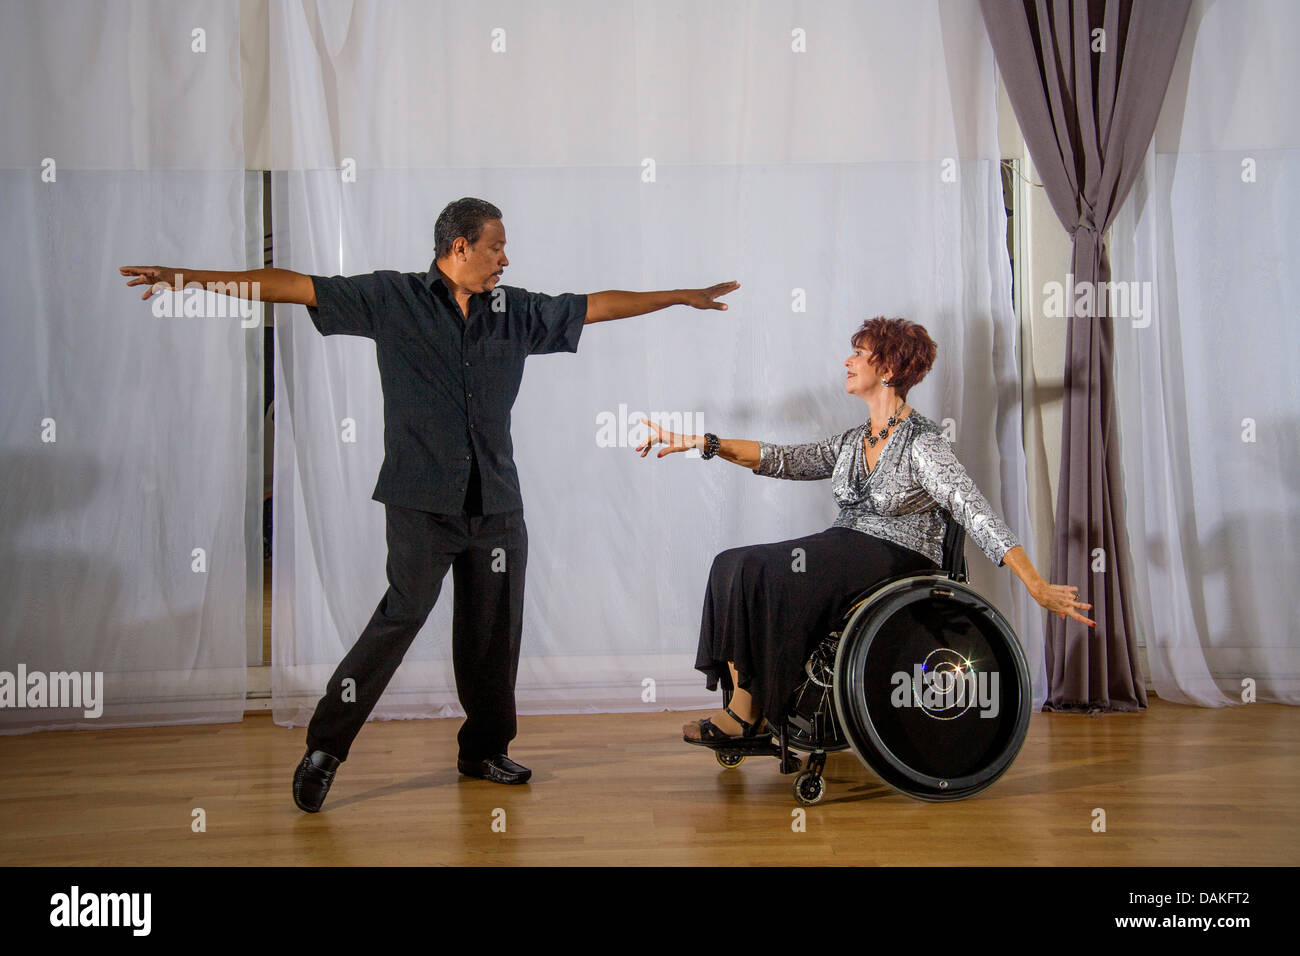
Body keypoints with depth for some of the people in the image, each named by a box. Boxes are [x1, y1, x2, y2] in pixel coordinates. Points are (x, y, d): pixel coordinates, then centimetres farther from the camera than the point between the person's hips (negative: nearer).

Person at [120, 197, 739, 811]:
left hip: (497, 502, 5)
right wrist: (190, 277, -4)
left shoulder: (517, 311, 13)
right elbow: (295, 286, 0)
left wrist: (683, 296, 23)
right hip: (421, 499, -4)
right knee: (404, 613, -11)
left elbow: (596, 305, 19)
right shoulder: (392, 298, 2)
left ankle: (484, 750, 25)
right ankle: (324, 747, 4)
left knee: (494, 628, 8)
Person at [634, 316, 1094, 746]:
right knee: (732, 566, -15)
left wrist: (1037, 587, -25)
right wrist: (702, 442, 4)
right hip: (844, 551, 7)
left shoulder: (922, 442, -11)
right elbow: (785, 459, 10)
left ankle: (746, 713, -13)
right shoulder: (853, 441, 13)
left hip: (897, 562, -7)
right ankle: (742, 708, -17)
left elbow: (976, 514, -18)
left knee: (758, 572, -25)